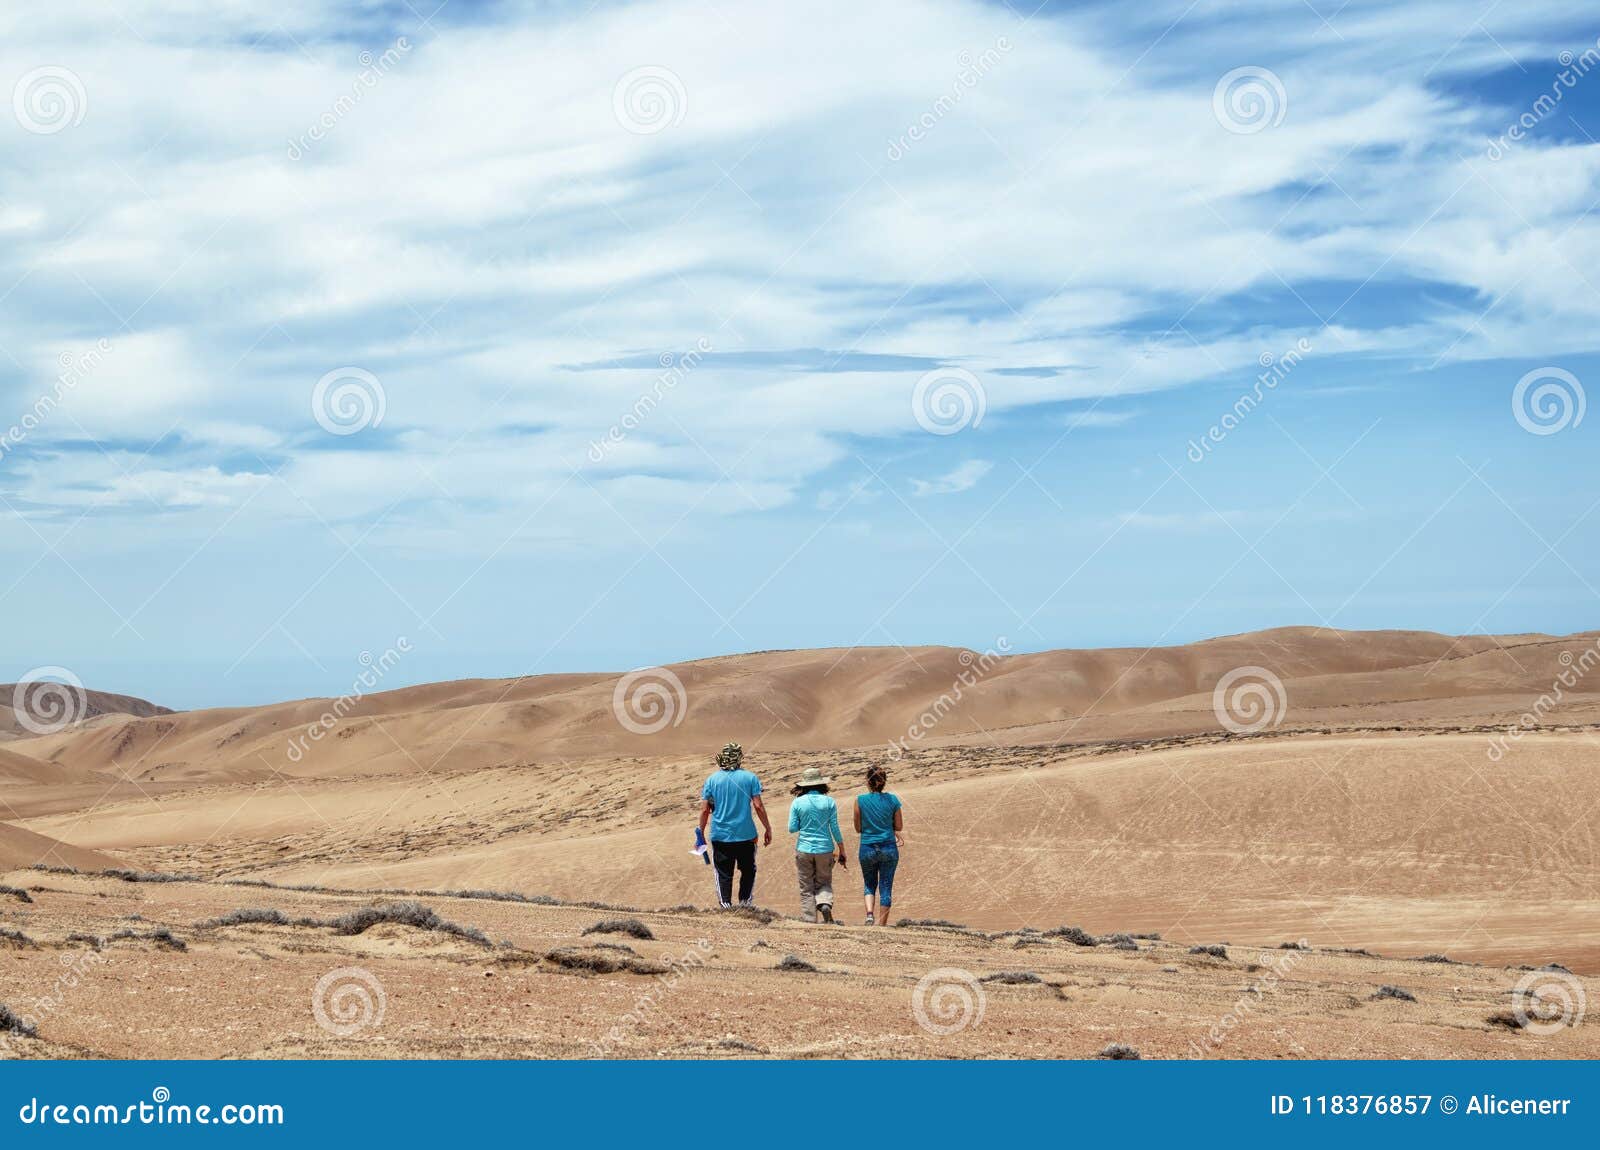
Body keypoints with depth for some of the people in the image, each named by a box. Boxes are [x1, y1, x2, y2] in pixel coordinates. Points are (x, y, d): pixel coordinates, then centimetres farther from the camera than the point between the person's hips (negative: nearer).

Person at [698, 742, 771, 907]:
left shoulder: (712, 779, 0)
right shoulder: (750, 777, -3)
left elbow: (704, 810, -2)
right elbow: (758, 806, -6)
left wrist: (701, 834, 7)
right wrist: (768, 829, 3)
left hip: (720, 836, 0)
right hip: (746, 835, 0)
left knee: (724, 875, 6)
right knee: (748, 871, 17)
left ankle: (726, 905, -2)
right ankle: (745, 903, 10)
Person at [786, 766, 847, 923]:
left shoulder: (798, 803, -5)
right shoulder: (829, 802, -3)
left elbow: (792, 829, -4)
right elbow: (835, 829, -2)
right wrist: (842, 852, 6)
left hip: (804, 850, -1)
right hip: (825, 849, 1)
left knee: (806, 889, 9)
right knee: (824, 883, 17)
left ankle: (809, 920, 3)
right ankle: (825, 904, -12)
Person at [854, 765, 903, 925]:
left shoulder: (860, 800, -8)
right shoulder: (893, 800, -5)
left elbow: (858, 829, -2)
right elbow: (899, 827, 3)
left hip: (867, 849, 0)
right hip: (889, 848, 0)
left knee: (869, 885, 19)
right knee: (886, 887, 9)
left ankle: (870, 914, -3)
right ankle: (881, 923, 10)